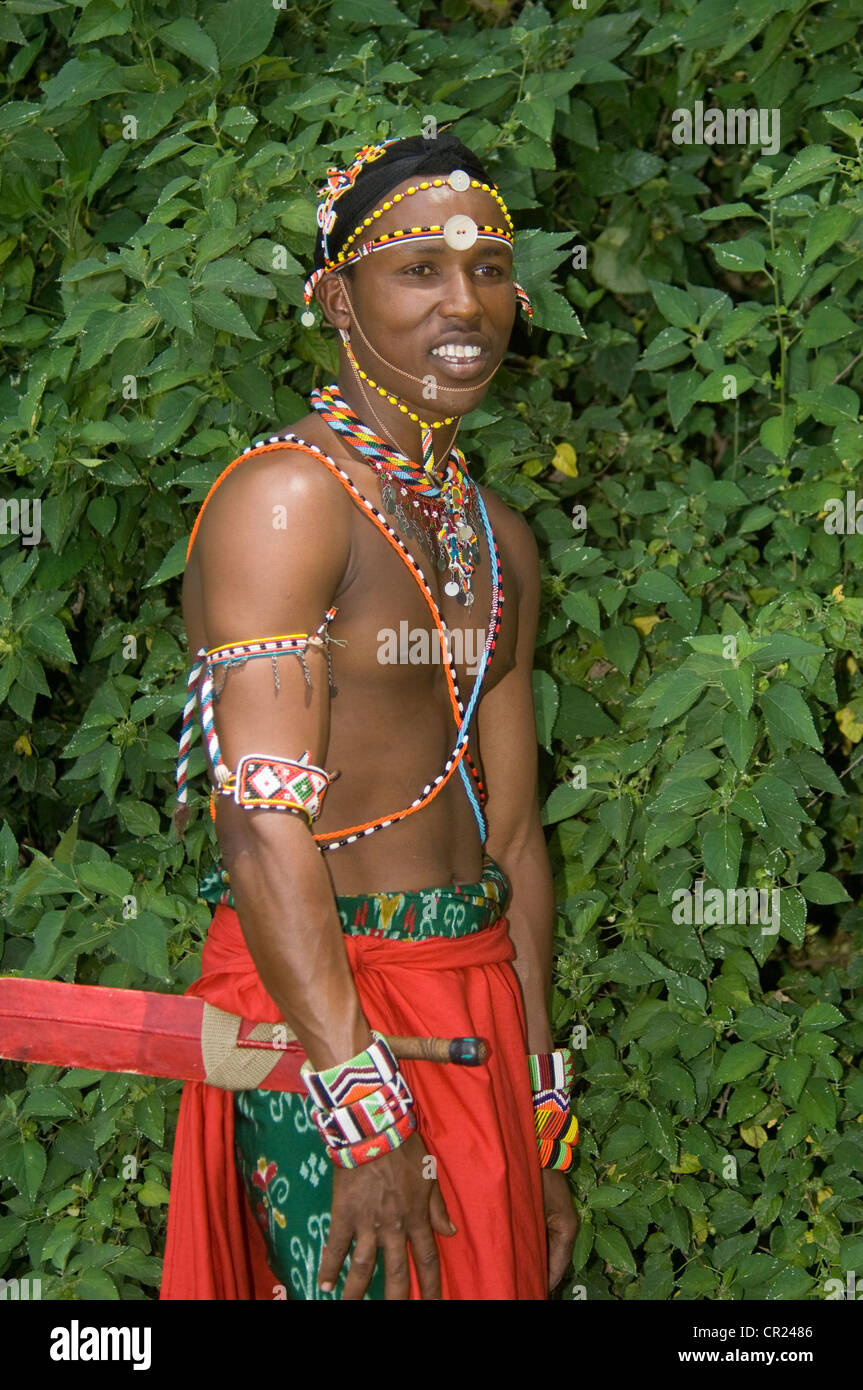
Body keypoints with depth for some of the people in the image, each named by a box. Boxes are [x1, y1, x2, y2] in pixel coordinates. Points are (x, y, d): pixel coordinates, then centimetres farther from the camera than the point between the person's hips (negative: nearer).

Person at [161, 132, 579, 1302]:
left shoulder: (499, 539, 14)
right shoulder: (286, 495, -12)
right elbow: (263, 822, -19)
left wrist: (546, 1119, 14)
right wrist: (367, 1109, -22)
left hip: (479, 1001, 8)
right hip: (318, 1001, -8)